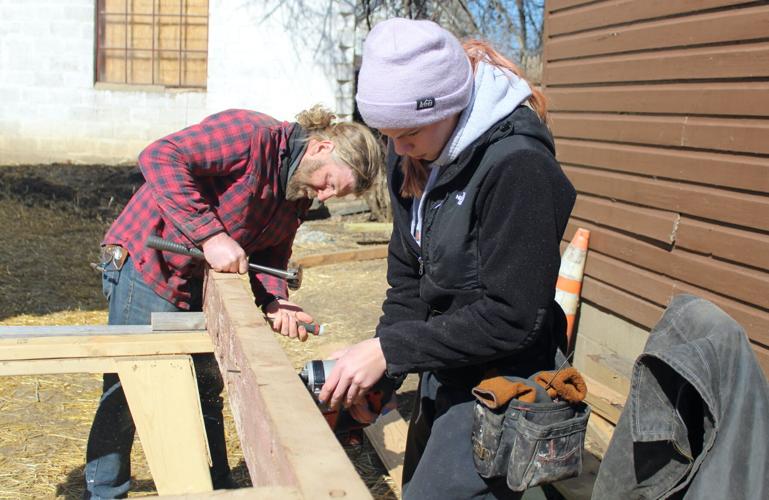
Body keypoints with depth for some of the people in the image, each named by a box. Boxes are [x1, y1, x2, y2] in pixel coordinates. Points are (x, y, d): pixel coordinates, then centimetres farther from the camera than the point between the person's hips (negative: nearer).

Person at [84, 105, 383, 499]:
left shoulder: (300, 193, 3)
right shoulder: (254, 134, -24)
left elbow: (270, 254, 5)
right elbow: (159, 157, -31)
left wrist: (275, 301, -16)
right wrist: (210, 234, -35)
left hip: (200, 286, 8)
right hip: (145, 264, -8)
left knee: (206, 389, 16)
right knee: (126, 392, 0)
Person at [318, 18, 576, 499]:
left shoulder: (517, 165, -25)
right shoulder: (413, 158, -1)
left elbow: (512, 318, -24)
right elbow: (408, 275, 6)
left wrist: (391, 351, -22)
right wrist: (375, 376, -2)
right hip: (443, 371, 8)